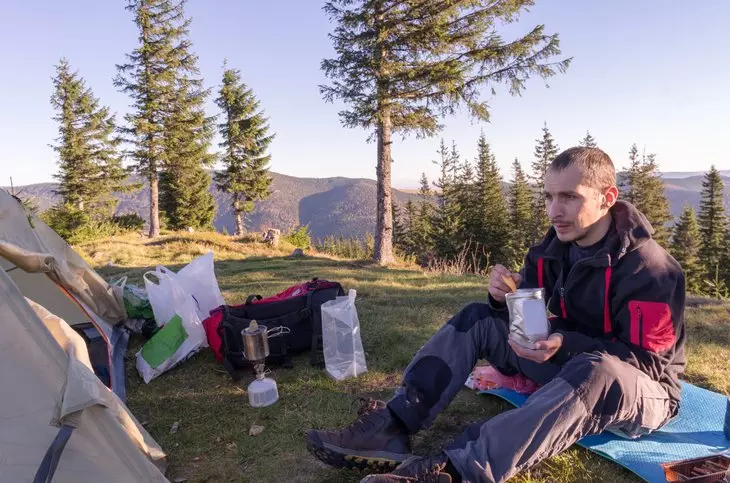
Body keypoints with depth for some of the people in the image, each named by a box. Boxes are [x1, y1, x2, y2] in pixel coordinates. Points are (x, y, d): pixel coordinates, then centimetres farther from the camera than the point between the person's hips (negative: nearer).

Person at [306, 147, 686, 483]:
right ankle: (392, 429, -25)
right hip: (571, 363, 6)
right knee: (478, 319, -8)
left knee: (597, 372, -43)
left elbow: (647, 360, -21)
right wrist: (506, 298, -21)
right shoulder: (552, 249, -2)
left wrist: (566, 344, -35)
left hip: (644, 389, -5)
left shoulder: (650, 269, -21)